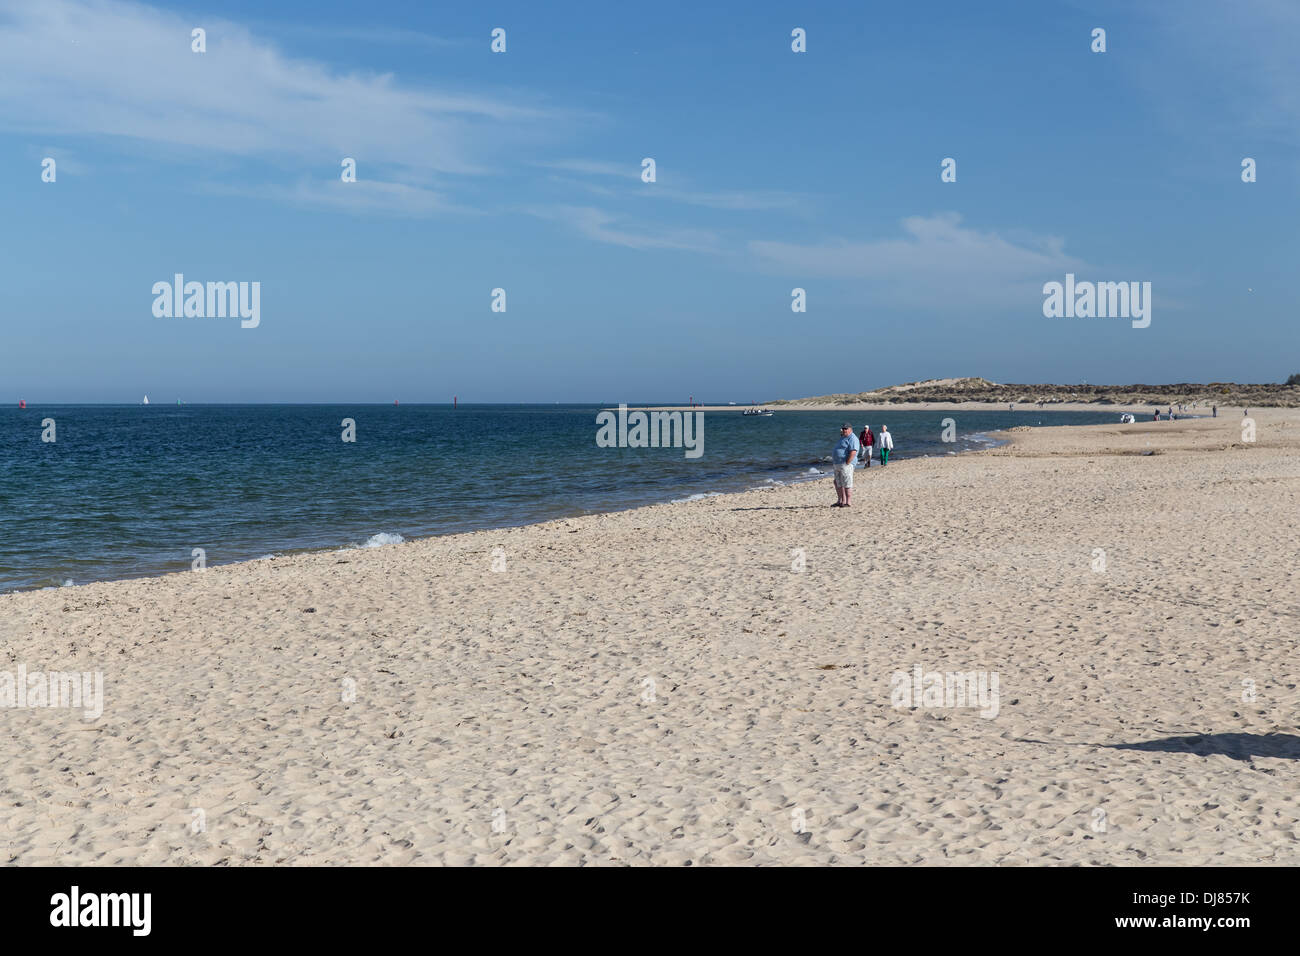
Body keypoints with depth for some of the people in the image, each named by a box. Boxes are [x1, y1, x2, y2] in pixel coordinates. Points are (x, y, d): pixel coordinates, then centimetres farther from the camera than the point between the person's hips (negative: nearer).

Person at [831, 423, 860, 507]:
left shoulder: (852, 439, -12)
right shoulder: (843, 438, 21)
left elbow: (853, 452, -23)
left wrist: (847, 463, -23)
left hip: (845, 465, -11)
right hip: (837, 465, 11)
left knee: (847, 484, -8)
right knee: (838, 484, 15)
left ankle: (848, 503, -6)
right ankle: (841, 501, 21)